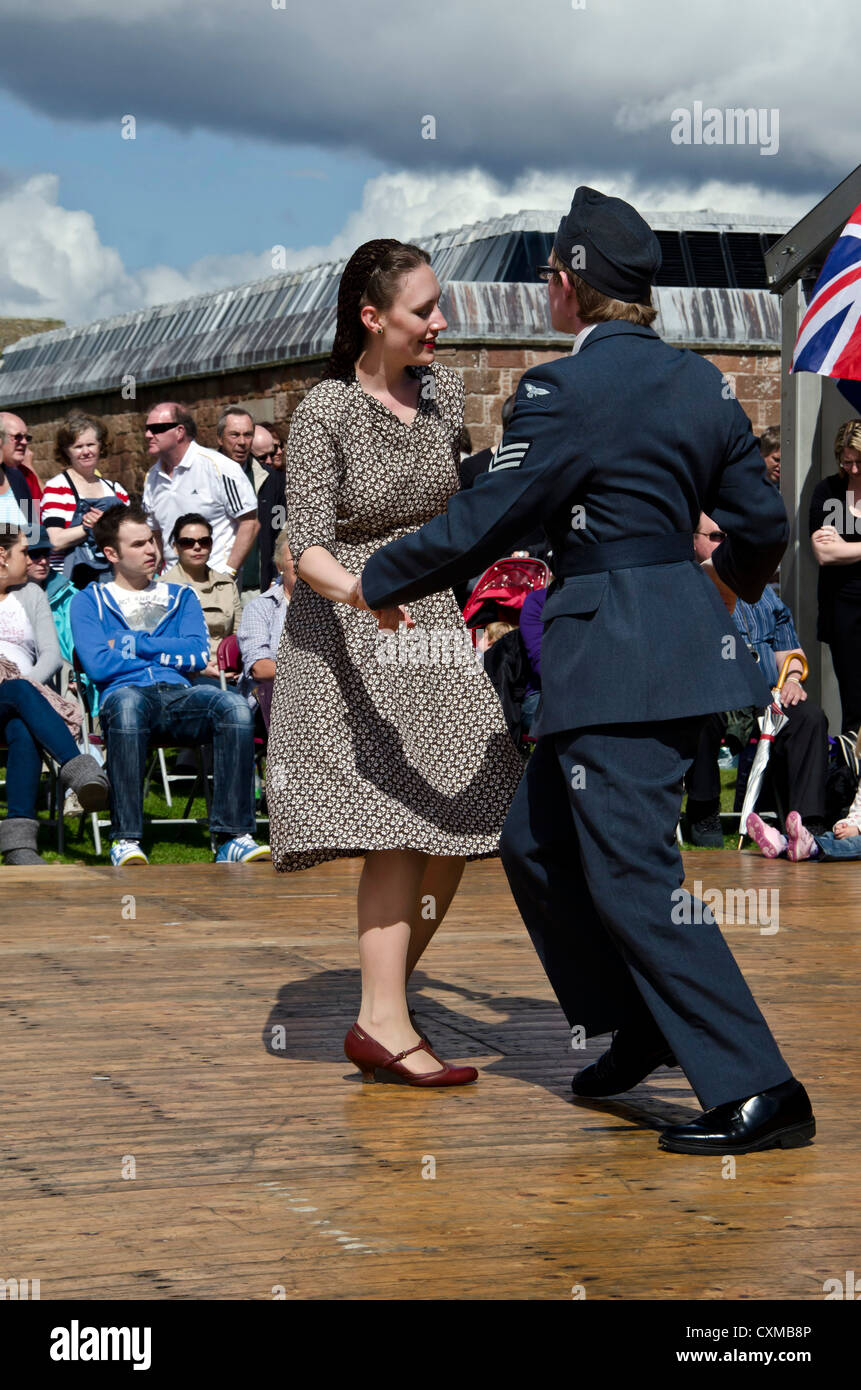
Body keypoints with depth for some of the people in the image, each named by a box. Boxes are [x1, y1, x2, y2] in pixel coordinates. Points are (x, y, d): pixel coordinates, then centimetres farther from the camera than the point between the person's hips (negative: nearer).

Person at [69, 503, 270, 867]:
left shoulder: (181, 597, 27)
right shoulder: (89, 601, 18)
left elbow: (199, 652, 8)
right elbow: (97, 665, 0)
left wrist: (131, 643, 2)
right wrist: (175, 657, 6)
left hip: (180, 696, 3)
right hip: (126, 693, -3)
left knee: (234, 705, -31)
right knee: (127, 702, -42)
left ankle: (233, 837, -35)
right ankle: (126, 840, -42)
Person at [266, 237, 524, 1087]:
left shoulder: (443, 392, 6)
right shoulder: (325, 413, -12)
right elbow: (307, 546, -20)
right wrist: (360, 589, -39)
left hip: (432, 631, 6)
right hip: (350, 640, -6)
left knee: (458, 831, 2)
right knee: (397, 826, -14)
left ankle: (385, 998, 14)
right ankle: (384, 1024, -14)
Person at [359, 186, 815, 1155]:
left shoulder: (564, 391, -13)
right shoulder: (697, 382, 10)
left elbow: (479, 527, -10)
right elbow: (762, 522, 15)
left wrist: (371, 581, 5)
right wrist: (729, 583, 37)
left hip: (614, 652, -9)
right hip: (680, 632, 9)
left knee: (633, 874, -6)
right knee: (537, 841, 20)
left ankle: (758, 1092, -8)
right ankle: (641, 1027, 27)